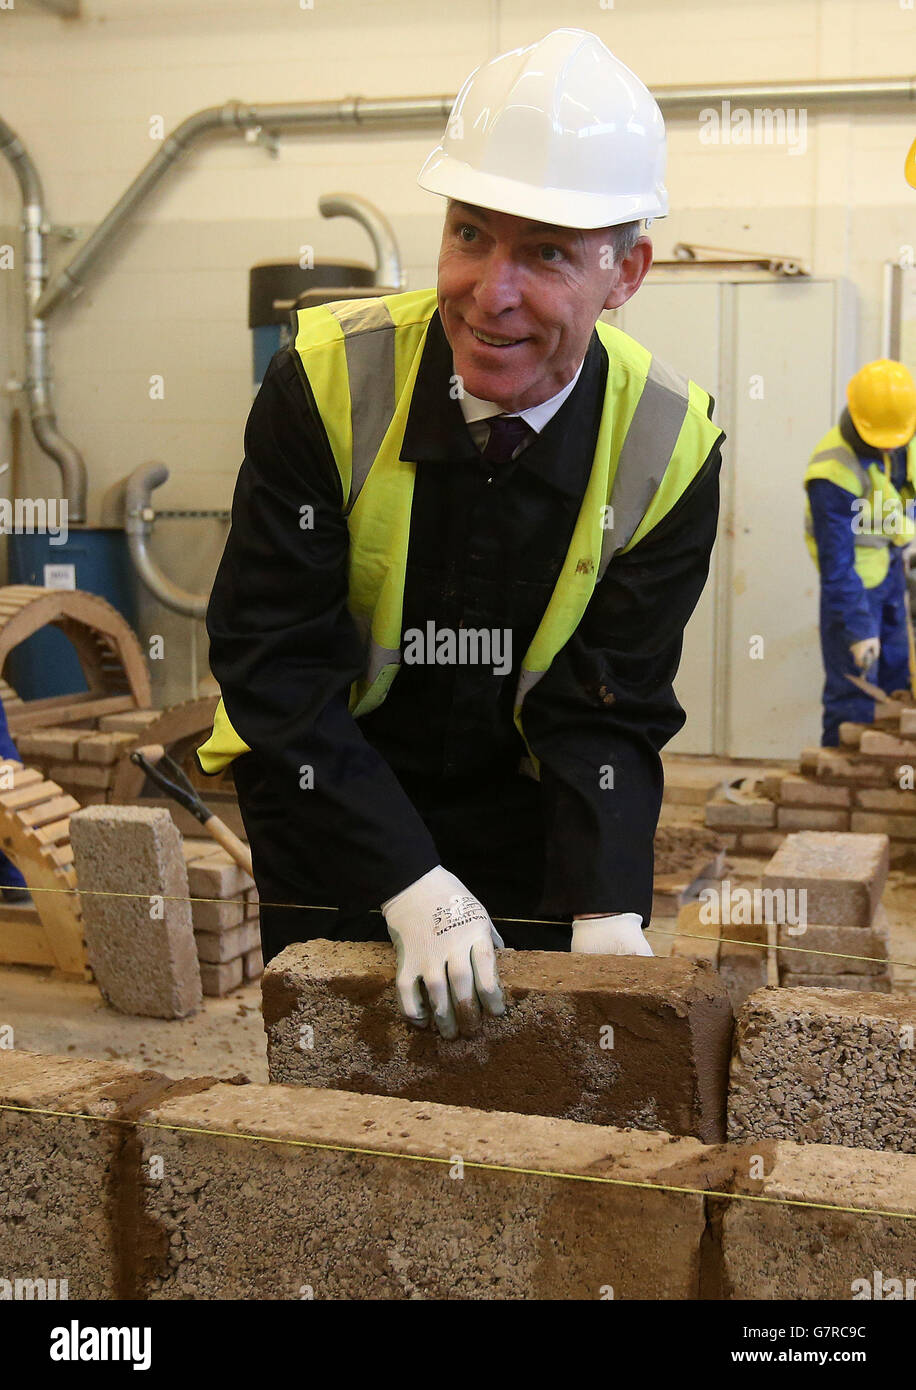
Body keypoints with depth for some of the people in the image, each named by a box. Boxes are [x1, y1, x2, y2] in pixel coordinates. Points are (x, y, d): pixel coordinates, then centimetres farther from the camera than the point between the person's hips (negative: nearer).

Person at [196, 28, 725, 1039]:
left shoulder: (667, 443, -16)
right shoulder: (326, 382, -21)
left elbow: (606, 715, -12)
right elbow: (276, 667, -21)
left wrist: (609, 914, -28)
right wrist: (414, 888, -30)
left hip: (524, 808, 1)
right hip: (327, 808, -1)